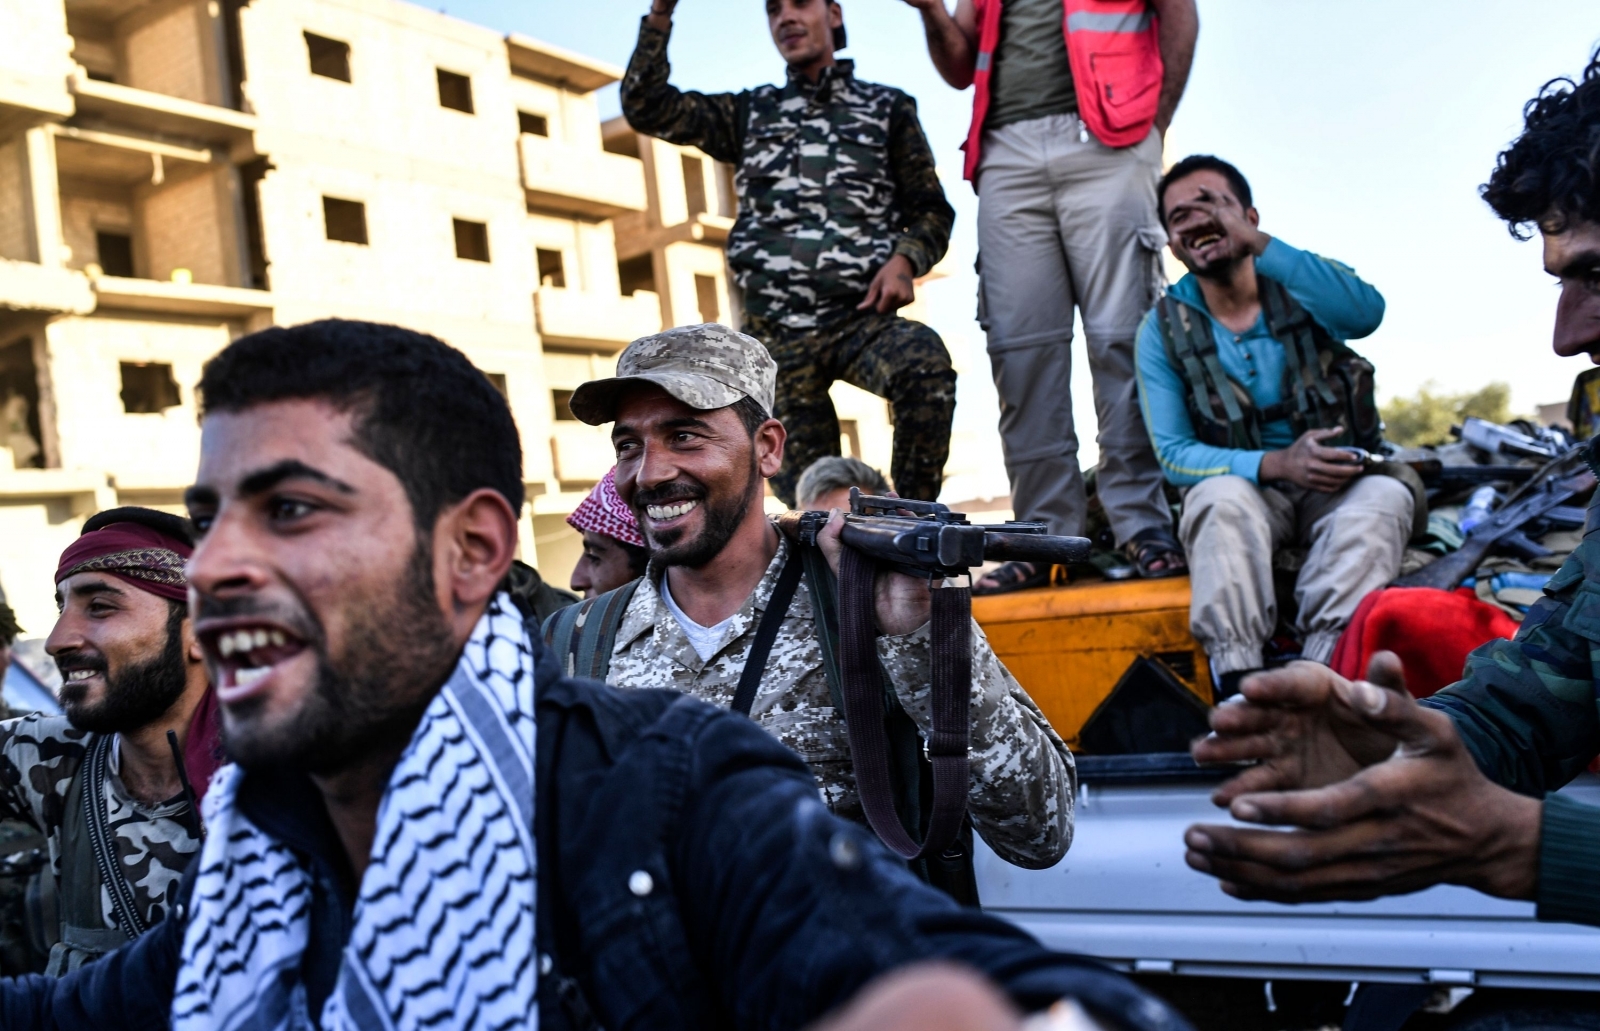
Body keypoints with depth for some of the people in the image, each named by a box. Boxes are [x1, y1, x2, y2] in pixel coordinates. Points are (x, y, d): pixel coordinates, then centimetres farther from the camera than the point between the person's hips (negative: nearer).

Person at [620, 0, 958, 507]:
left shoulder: (888, 107, 14)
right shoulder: (749, 112, 20)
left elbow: (931, 209, 11)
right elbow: (646, 106, 12)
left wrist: (905, 259, -10)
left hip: (864, 317, -2)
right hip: (777, 330, 2)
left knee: (926, 361, -34)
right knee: (805, 489, -5)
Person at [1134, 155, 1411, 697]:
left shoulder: (1302, 286, -1)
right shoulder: (1163, 330, 0)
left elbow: (1367, 312, -25)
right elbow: (1173, 454, -6)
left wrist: (1256, 243, -32)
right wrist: (1275, 463, -23)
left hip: (1341, 481, 1)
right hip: (1245, 485, -1)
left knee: (1383, 497, -31)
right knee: (1221, 498, -34)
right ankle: (1237, 692, -44)